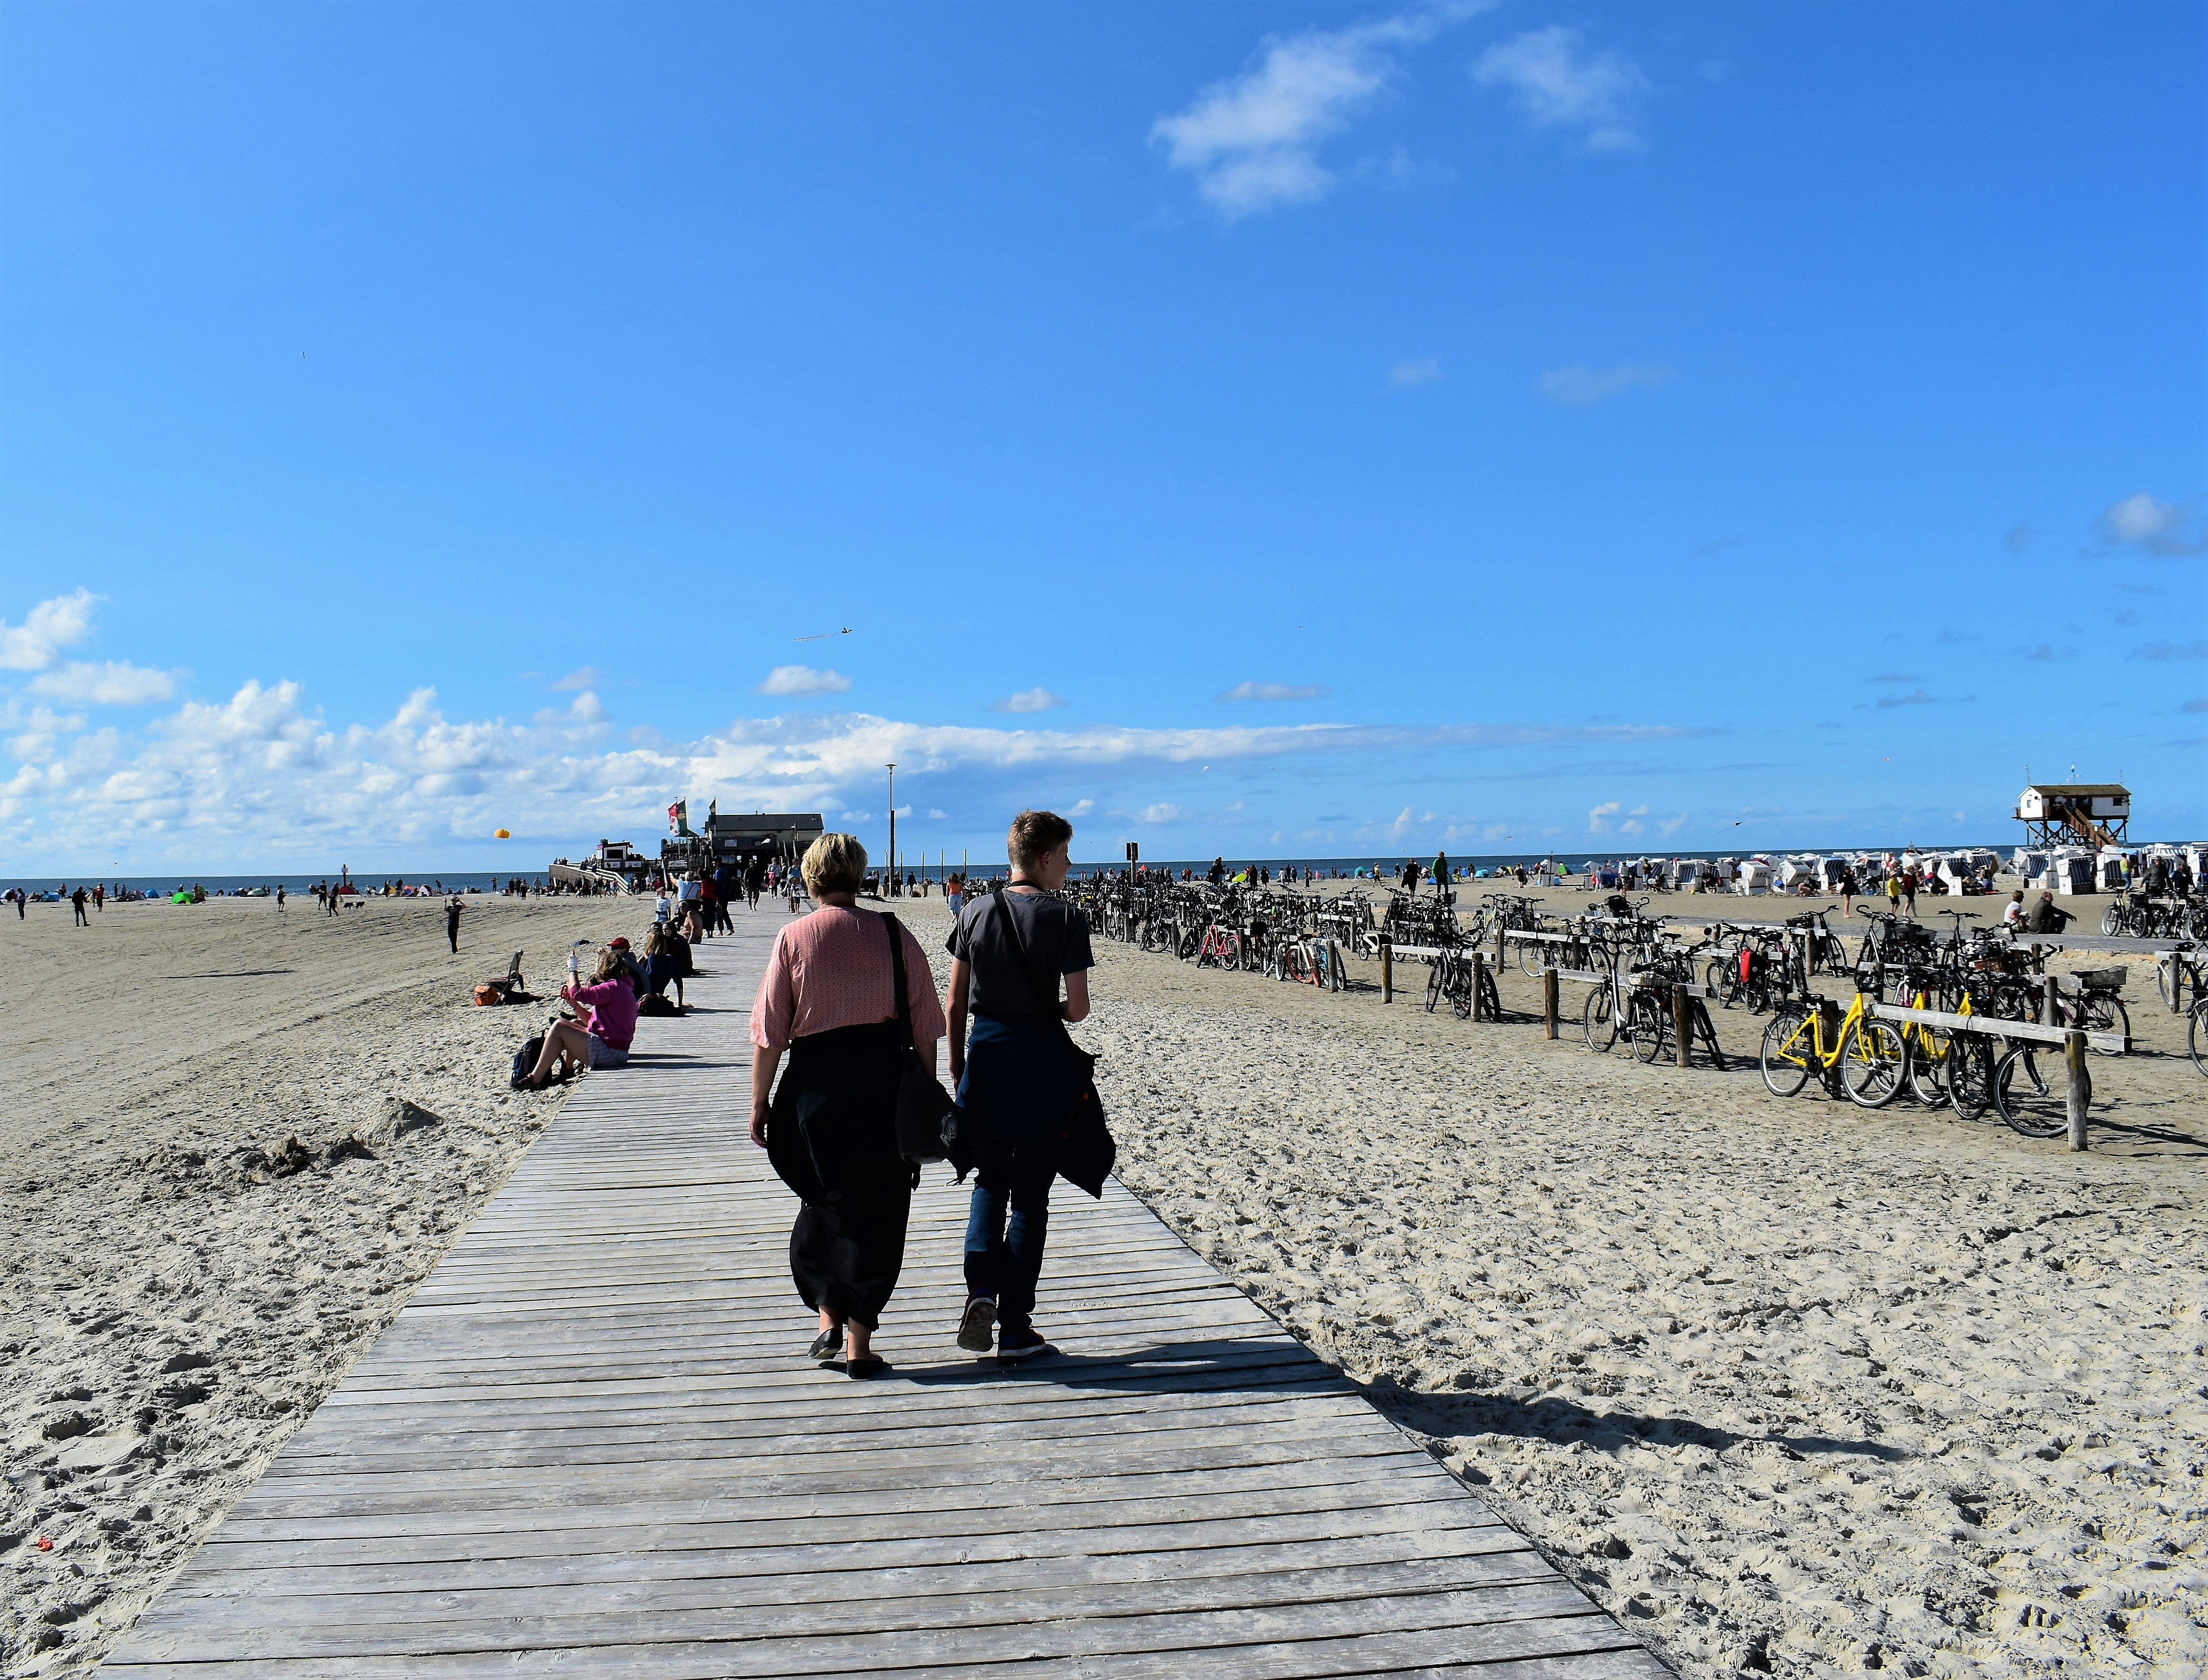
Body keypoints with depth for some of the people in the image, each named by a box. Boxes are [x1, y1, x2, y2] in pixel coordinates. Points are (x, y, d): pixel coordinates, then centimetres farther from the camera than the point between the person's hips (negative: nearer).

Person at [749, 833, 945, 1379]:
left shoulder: (794, 937, -2)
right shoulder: (894, 934, -1)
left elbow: (769, 1032, -3)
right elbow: (925, 1028, 0)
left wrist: (760, 1102, 6)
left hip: (815, 1082, 0)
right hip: (884, 1076, 0)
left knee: (826, 1199, 21)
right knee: (876, 1208, 7)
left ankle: (828, 1317, 17)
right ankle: (860, 1346, 11)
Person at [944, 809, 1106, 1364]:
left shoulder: (976, 913, 1)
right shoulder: (1065, 919, -9)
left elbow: (955, 1005, 4)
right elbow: (1078, 1009, -9)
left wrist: (957, 1070, 14)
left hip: (986, 1056, 3)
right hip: (1043, 1063, -3)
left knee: (991, 1179, 21)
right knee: (1030, 1194, 8)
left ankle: (981, 1286, 0)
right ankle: (1015, 1328, 12)